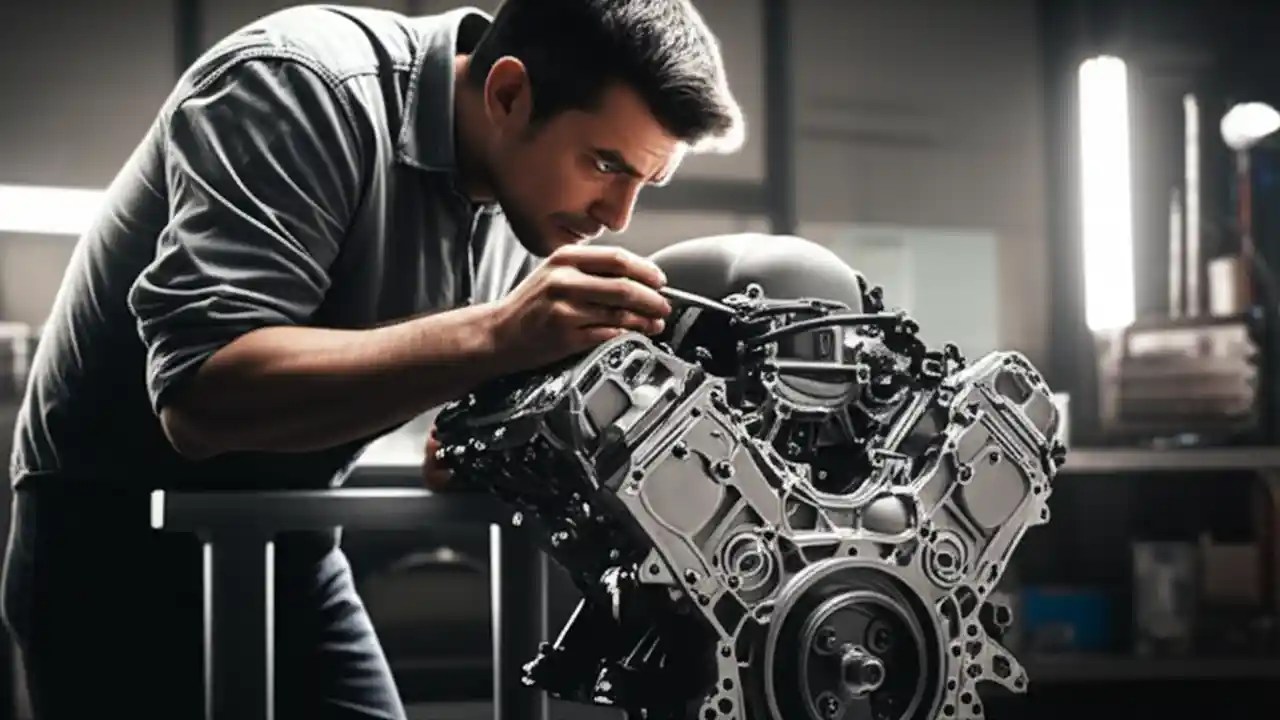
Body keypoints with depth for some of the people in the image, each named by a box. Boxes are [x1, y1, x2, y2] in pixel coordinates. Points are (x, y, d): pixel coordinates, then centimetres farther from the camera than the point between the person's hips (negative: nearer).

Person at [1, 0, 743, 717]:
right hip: (116, 539, -6)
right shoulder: (300, 87, -24)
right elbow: (200, 399, -36)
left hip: (290, 548, 6)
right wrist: (495, 336, -41)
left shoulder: (526, 198, -3)